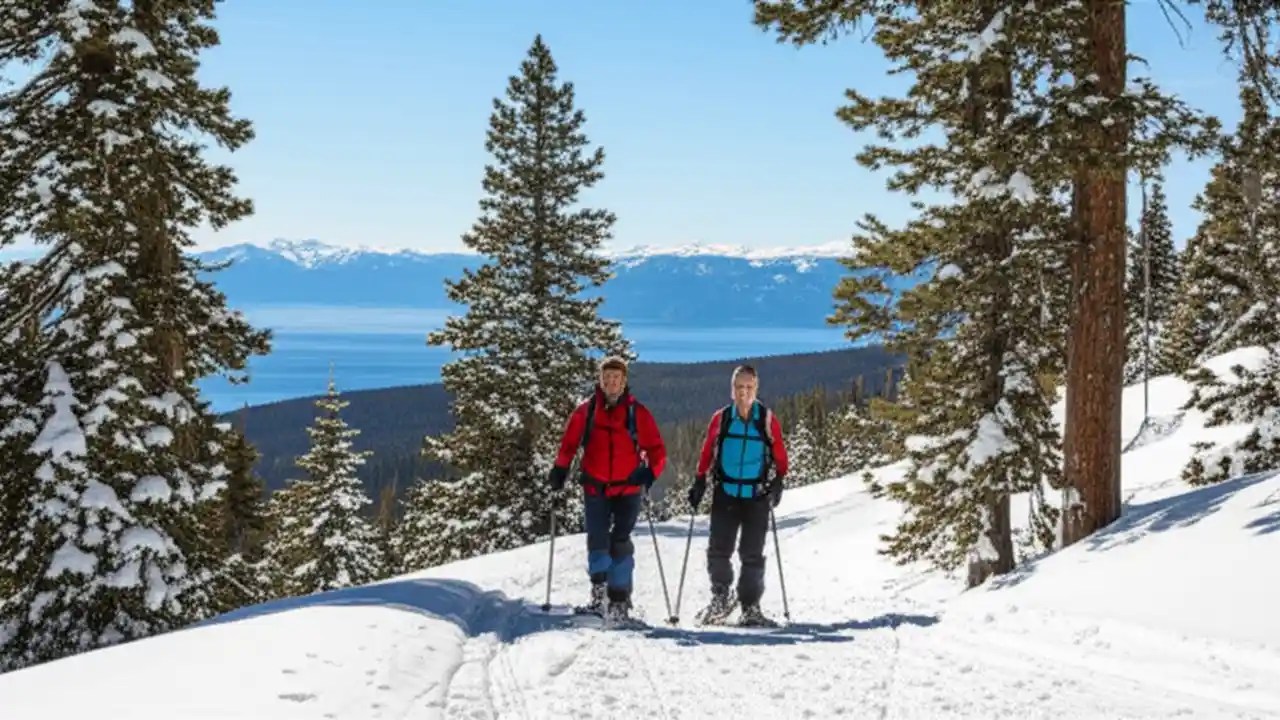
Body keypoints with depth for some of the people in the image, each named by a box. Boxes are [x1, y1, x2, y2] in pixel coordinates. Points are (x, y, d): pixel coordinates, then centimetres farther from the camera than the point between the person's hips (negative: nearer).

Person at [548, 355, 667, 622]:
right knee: (597, 541, 2)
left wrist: (650, 472, -18)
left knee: (620, 543, -5)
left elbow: (657, 450, -2)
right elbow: (569, 443, 12)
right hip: (595, 489, 2)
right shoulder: (586, 410, 4)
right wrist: (560, 469, 0)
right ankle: (599, 593, 17)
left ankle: (619, 600, 1)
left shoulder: (637, 412, -1)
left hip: (628, 489, -2)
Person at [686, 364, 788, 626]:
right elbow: (707, 452, 8)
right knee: (718, 550, -2)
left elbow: (780, 455, 5)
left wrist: (778, 482, -6)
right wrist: (699, 482, 2)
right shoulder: (721, 418, 4)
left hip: (756, 496, -1)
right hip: (725, 494, 1)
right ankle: (720, 598, 15)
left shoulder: (768, 420, 3)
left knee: (752, 555, 3)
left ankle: (750, 608, 9)